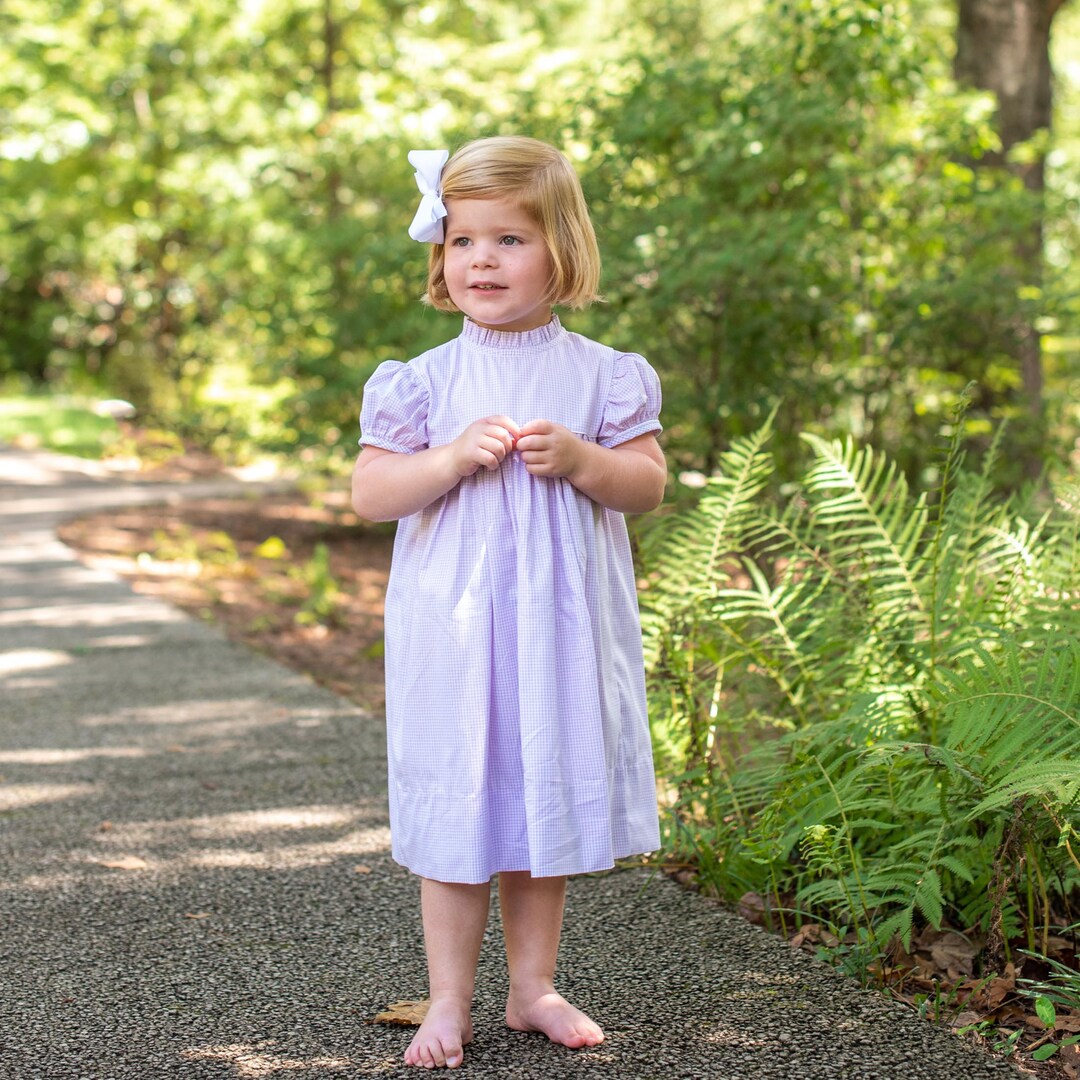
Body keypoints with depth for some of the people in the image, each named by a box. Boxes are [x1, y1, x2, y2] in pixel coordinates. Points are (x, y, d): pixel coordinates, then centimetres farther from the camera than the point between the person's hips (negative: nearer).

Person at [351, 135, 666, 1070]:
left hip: (563, 628, 2)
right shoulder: (425, 381, -2)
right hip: (454, 626, -1)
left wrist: (579, 458, -18)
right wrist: (456, 456, -19)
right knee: (458, 809, 4)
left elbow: (650, 484, 0)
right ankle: (450, 1000, 16)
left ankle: (534, 986, 26)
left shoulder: (600, 375, 1)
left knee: (549, 800, 11)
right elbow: (369, 493, -5)